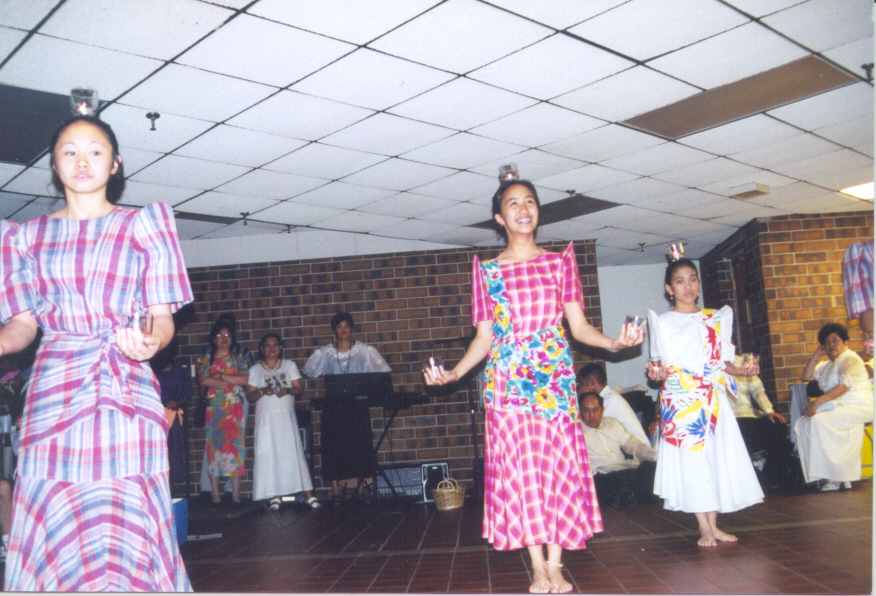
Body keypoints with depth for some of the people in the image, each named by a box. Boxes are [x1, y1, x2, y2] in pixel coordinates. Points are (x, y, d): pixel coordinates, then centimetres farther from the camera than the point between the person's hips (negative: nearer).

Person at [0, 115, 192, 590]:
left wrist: (149, 342, -19)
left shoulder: (144, 226, 9)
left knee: (125, 530, -6)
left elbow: (162, 316, 4)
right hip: (55, 390, 2)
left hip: (128, 392, -2)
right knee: (55, 534, -1)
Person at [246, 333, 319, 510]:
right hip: (266, 419, 0)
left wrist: (288, 390, -15)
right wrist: (262, 391, -16)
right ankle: (276, 497, 3)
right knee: (269, 455, -3)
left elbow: (300, 388, 5)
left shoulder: (289, 365, 11)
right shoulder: (255, 370, 8)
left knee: (294, 452, -4)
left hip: (287, 417, 0)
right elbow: (249, 396, 3)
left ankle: (308, 494, -3)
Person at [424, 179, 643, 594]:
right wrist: (455, 372, -8)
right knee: (517, 468, -1)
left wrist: (613, 342, -14)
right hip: (507, 381, 0)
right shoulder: (486, 271, 7)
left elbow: (579, 326, 5)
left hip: (555, 378, 0)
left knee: (559, 463, -1)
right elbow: (484, 337, 6)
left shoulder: (560, 262, 8)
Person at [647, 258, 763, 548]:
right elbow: (660, 365, 1)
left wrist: (741, 370, -4)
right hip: (681, 400, -3)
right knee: (690, 459, -5)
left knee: (716, 457, 3)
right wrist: (657, 374, -20)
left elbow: (723, 361, 14)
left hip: (713, 399, 4)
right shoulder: (663, 322, 3)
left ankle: (713, 525, 13)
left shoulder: (715, 319, 13)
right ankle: (704, 528, 4)